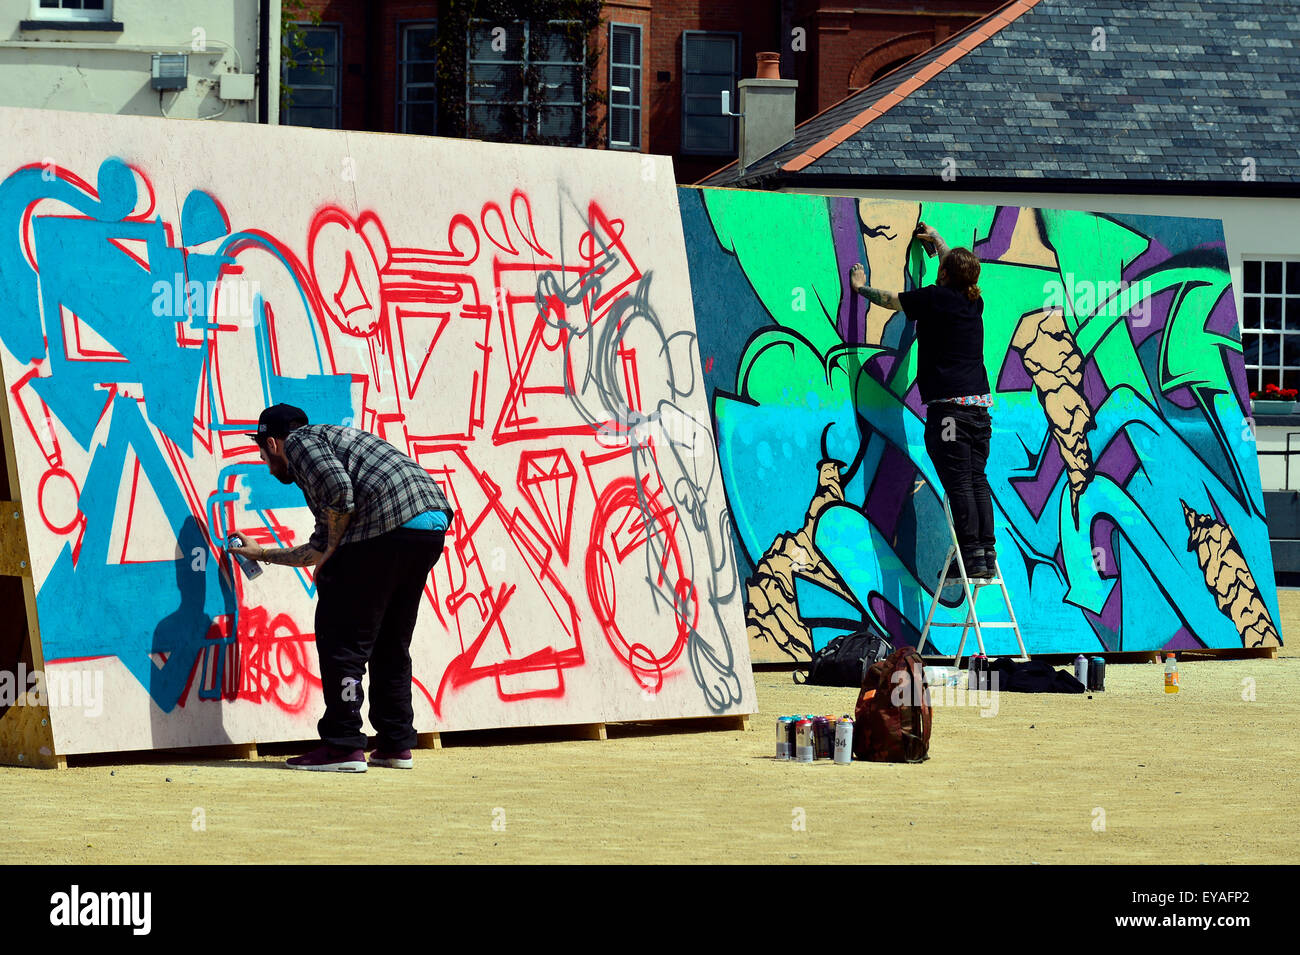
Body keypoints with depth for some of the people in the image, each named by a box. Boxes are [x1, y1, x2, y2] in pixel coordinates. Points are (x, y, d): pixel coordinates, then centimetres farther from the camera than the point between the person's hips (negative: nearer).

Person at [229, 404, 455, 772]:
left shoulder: (299, 441, 8)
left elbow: (338, 488, -14)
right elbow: (320, 547, 43)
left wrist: (332, 550, -2)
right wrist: (262, 555, 56)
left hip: (388, 524, -9)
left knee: (340, 636, -1)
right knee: (390, 641, 19)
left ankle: (343, 746, -3)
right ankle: (396, 744, 21)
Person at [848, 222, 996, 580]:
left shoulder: (934, 298, -5)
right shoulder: (974, 302, 13)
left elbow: (890, 299, 12)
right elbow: (960, 271, 36)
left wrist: (861, 287, 31)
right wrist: (937, 241, 50)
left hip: (949, 405, -6)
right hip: (980, 403, 7)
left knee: (959, 482, -7)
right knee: (977, 480, 8)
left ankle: (971, 555, -11)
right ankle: (987, 553, 4)